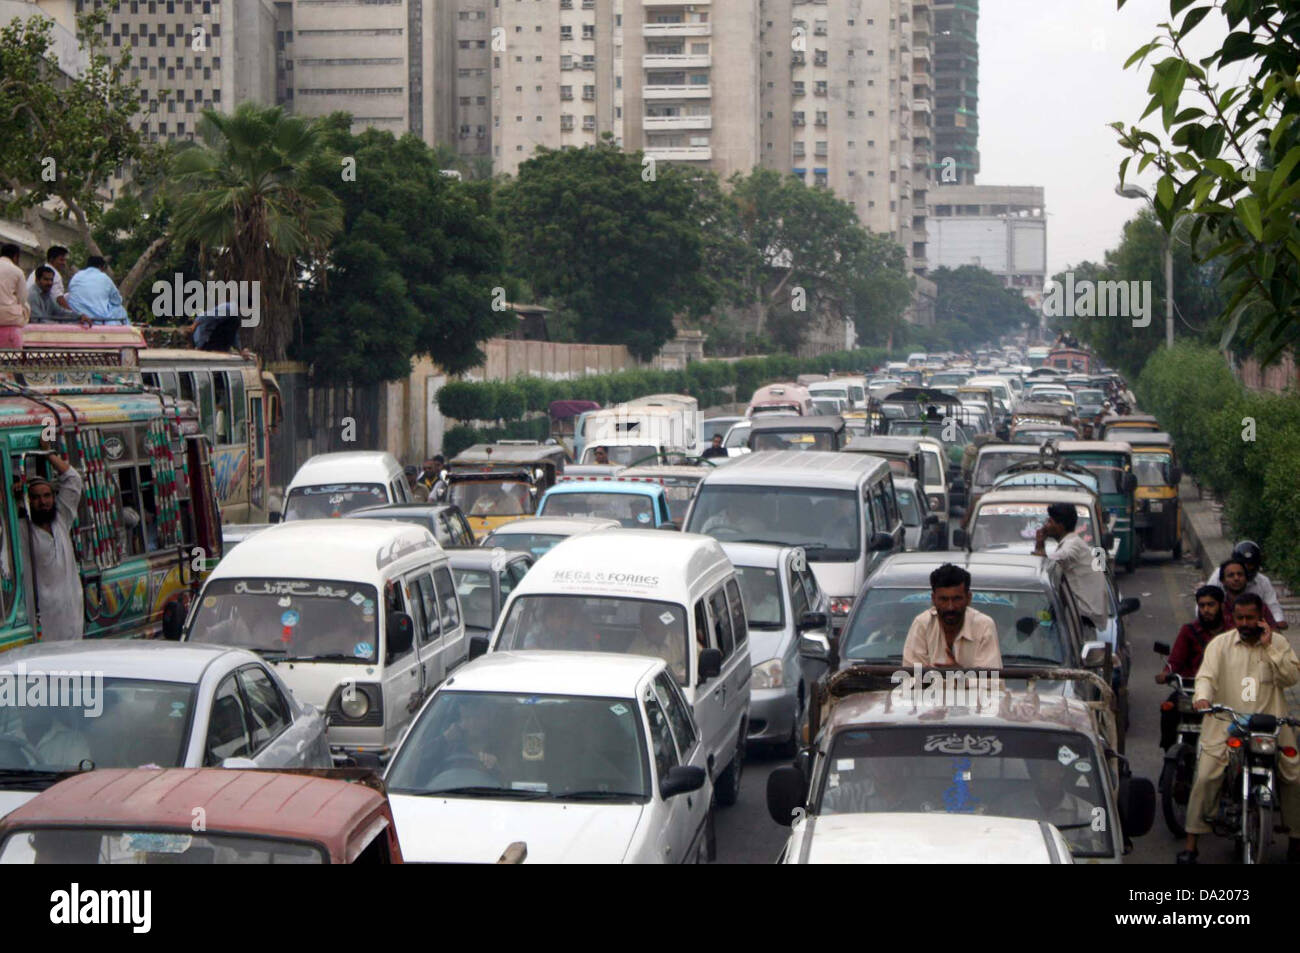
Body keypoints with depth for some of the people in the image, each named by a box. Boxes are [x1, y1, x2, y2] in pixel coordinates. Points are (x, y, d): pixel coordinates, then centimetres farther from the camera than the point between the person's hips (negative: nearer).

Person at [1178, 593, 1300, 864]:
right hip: (1226, 724, -1)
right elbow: (1206, 676, -4)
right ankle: (1191, 844, -7)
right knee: (1205, 778, -13)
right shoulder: (1220, 644, 7)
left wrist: (1269, 648, -10)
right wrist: (1202, 697, -25)